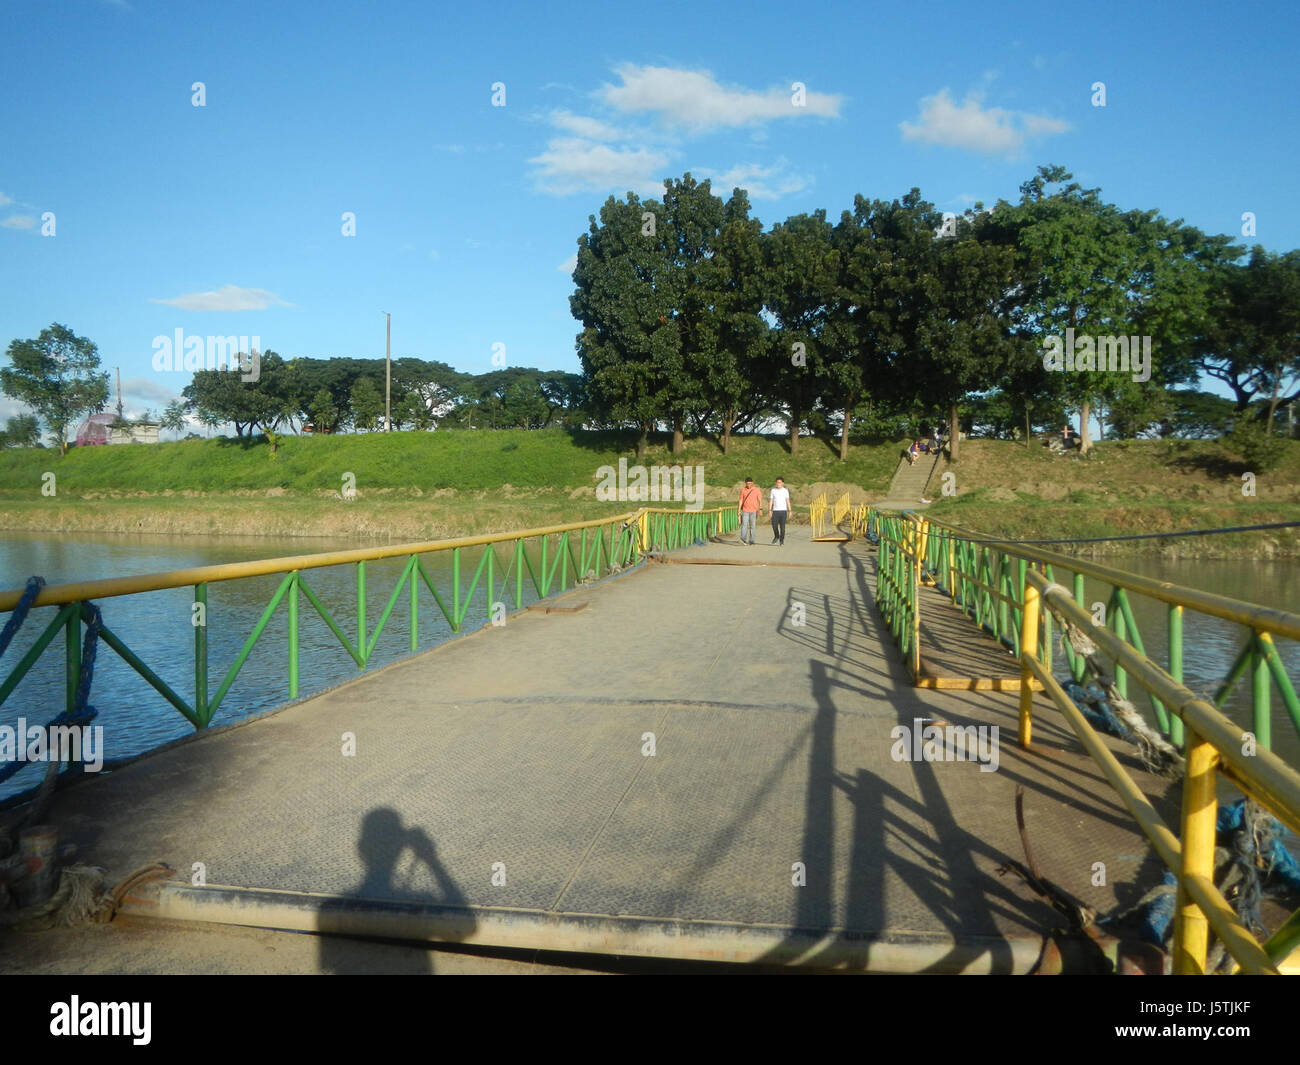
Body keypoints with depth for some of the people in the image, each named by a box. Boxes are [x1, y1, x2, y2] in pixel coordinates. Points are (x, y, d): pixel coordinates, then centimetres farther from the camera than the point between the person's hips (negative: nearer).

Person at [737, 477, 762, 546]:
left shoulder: (757, 490, 0)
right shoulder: (743, 490, 4)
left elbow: (760, 501, -2)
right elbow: (741, 500, 7)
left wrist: (760, 509, -11)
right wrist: (739, 510, 1)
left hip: (754, 511, -1)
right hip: (745, 511, 1)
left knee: (752, 526, 1)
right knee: (744, 525, -11)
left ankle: (751, 541, 5)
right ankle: (743, 539, -10)